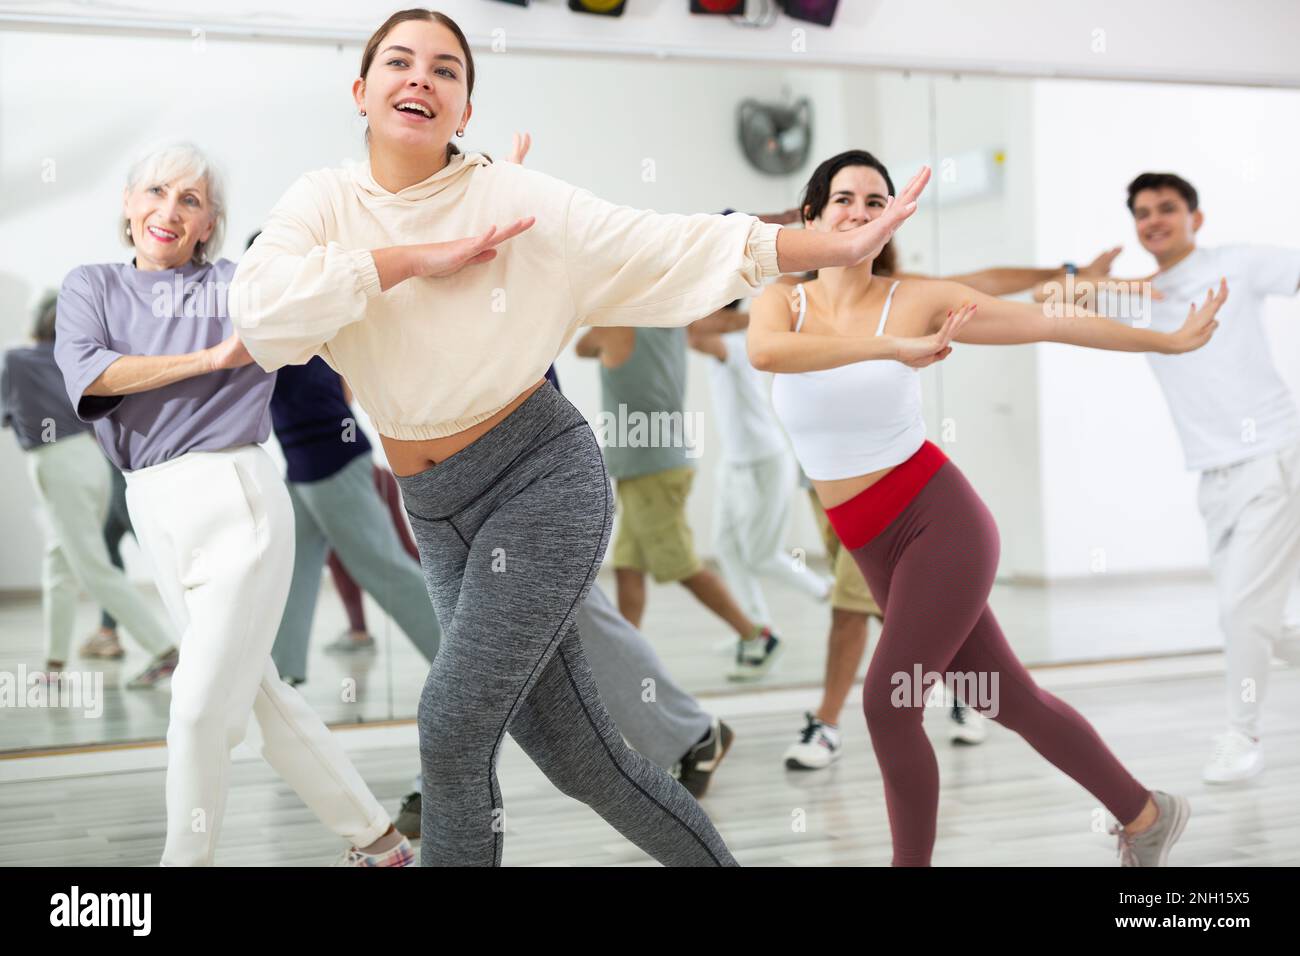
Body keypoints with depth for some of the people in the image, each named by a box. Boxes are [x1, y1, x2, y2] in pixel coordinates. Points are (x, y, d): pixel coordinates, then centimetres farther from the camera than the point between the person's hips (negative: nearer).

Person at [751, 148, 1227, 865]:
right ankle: (1145, 815, 32)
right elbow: (765, 353, -26)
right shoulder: (781, 303, 0)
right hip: (874, 550, 4)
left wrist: (1172, 340, 5)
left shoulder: (918, 299, -6)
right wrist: (892, 348, -32)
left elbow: (1055, 323, 0)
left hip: (938, 521, -4)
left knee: (885, 704, -12)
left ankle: (912, 860, 9)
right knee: (1007, 701, 14)